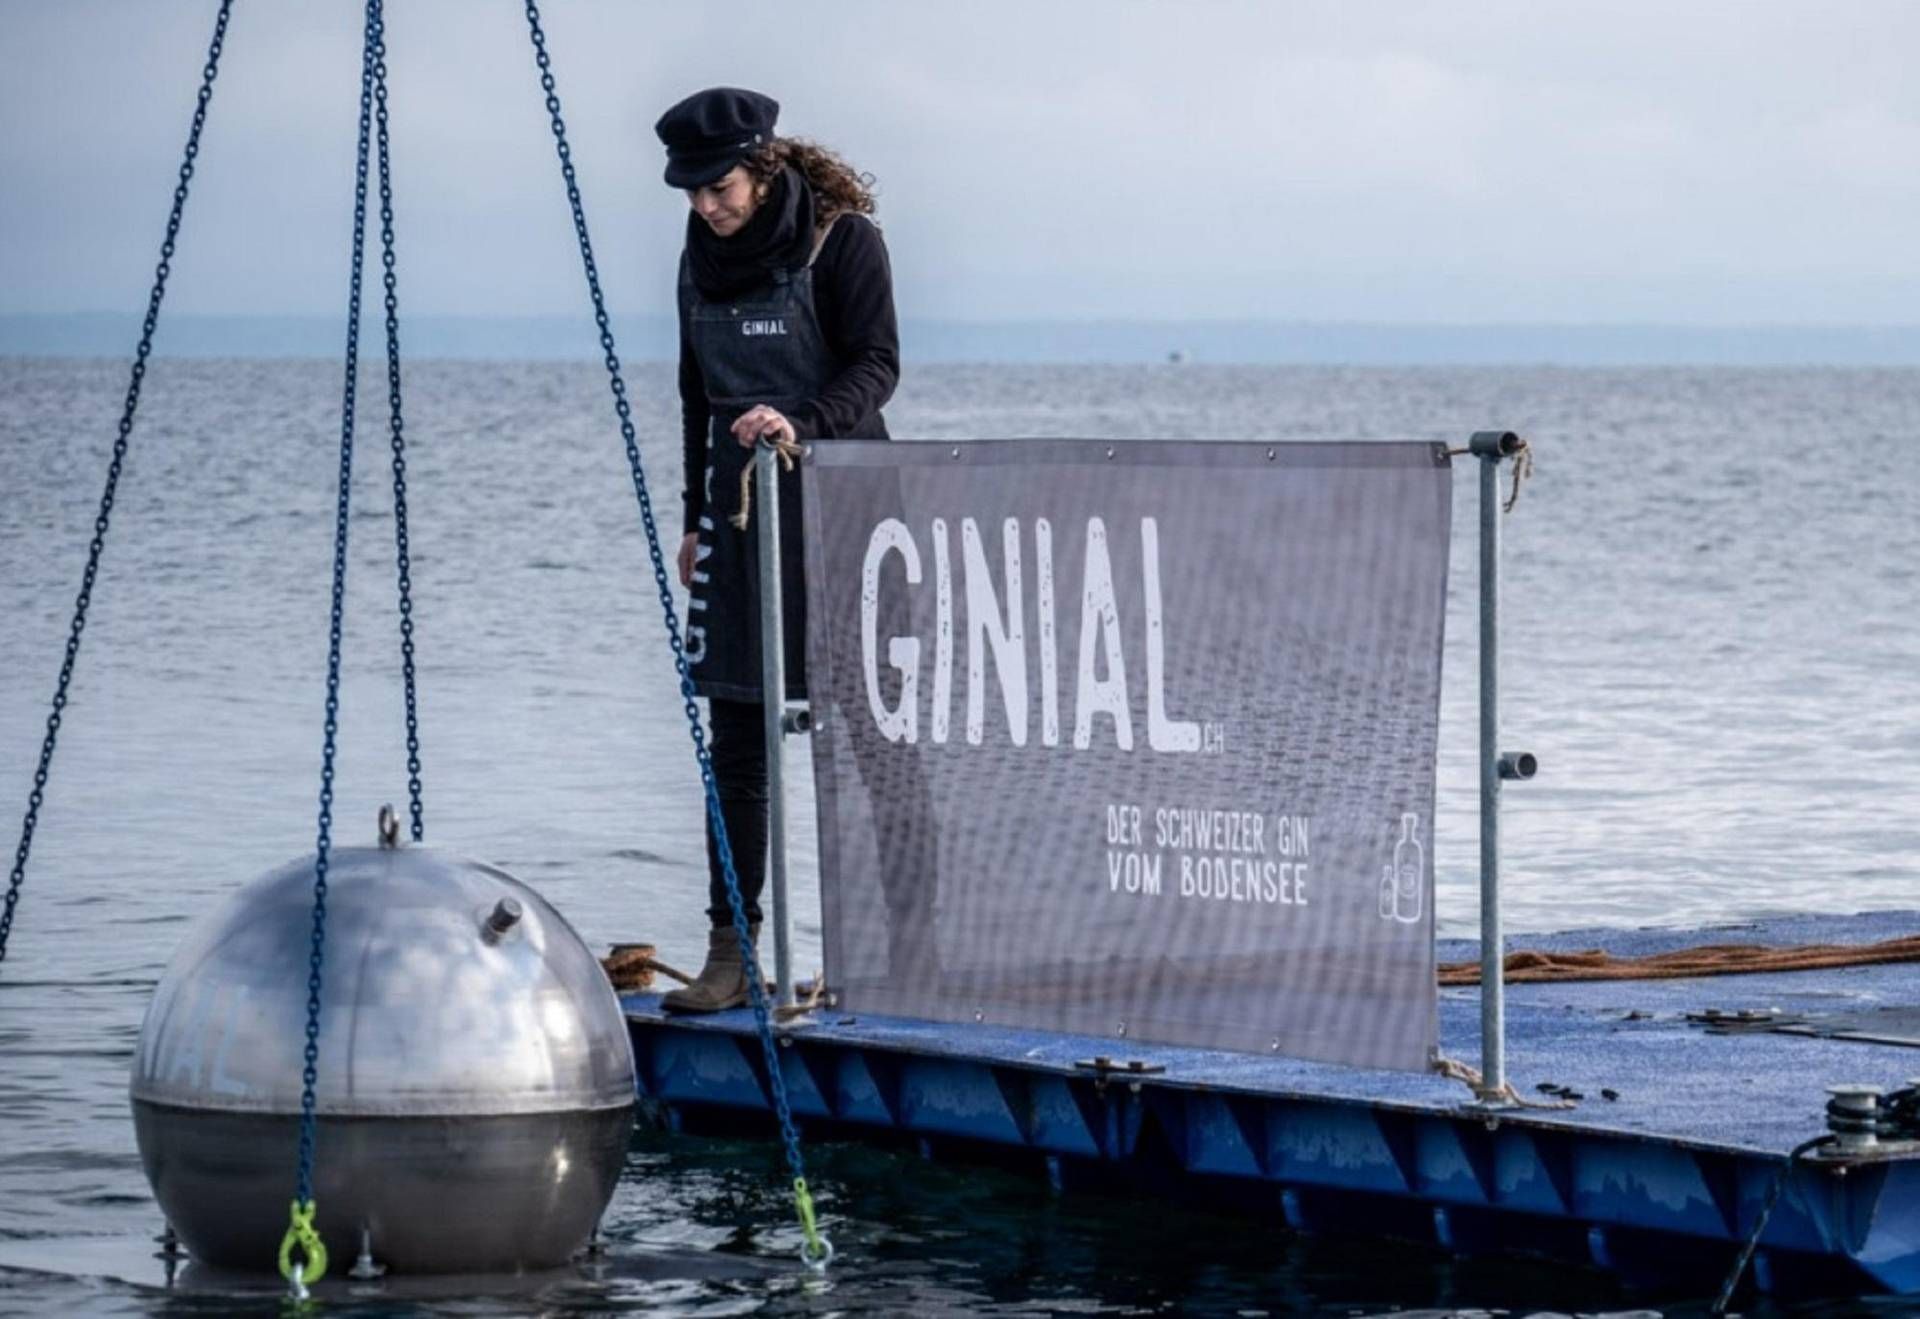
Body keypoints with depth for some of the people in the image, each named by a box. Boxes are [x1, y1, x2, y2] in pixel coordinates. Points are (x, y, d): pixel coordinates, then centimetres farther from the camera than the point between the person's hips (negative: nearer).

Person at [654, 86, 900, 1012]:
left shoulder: (843, 240, -7)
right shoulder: (704, 258, 11)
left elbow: (877, 365, -14)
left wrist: (803, 424, -31)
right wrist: (696, 519, 16)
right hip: (742, 510, 5)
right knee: (736, 736, -1)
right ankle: (731, 946, -1)